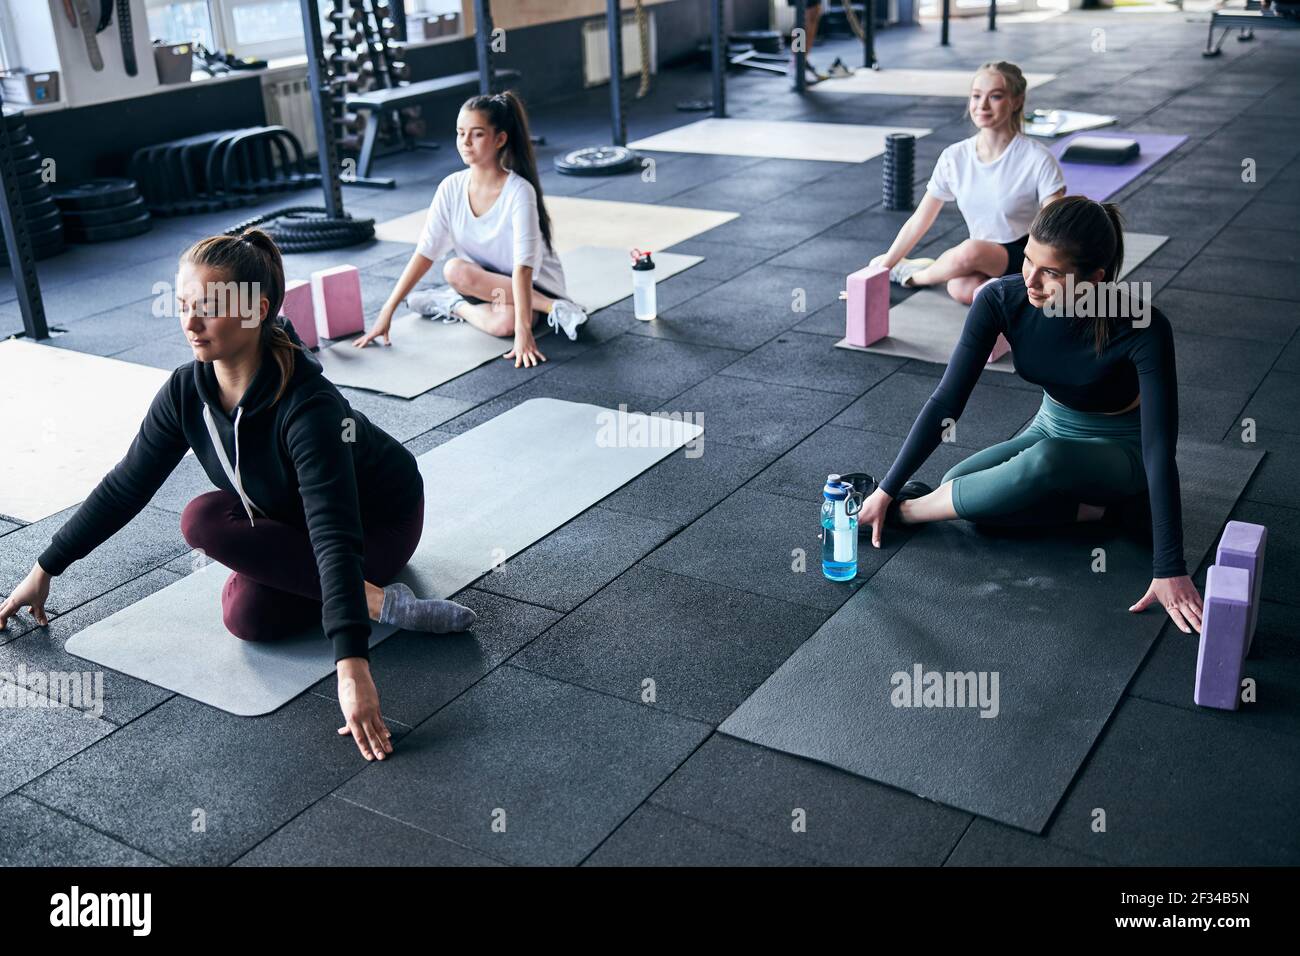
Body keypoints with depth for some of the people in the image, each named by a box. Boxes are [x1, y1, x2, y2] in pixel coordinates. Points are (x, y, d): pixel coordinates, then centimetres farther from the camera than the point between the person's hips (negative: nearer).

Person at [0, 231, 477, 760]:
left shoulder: (307, 408, -37)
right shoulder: (187, 392, -17)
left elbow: (335, 535, -45)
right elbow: (125, 487, -4)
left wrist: (352, 666, -54)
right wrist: (43, 570, 1)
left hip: (381, 519, -7)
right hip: (294, 516, 7)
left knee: (205, 520, -24)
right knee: (248, 616, -21)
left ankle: (374, 597, -23)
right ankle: (369, 594, 5)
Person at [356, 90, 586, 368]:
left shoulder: (518, 191, -22)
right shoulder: (451, 188, -8)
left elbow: (523, 266, -31)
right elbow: (425, 253, -8)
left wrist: (523, 329, -40)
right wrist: (387, 313, -14)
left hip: (535, 286, -7)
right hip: (488, 285, 7)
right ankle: (554, 308, -15)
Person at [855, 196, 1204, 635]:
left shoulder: (1142, 328, -31)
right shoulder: (1002, 299, -22)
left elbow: (1160, 449, -33)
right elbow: (947, 401, -17)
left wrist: (1169, 569, -36)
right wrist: (885, 489, -19)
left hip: (1120, 449, -4)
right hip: (1053, 430, 5)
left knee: (1046, 461, -38)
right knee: (958, 485, -21)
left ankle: (911, 510, -17)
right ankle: (1100, 505, -9)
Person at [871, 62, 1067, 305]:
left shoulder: (1037, 160, -13)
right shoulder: (955, 157, -1)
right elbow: (918, 222, 5)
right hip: (982, 265, 3)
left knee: (971, 251, -33)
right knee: (960, 289, -33)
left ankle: (915, 274, -3)